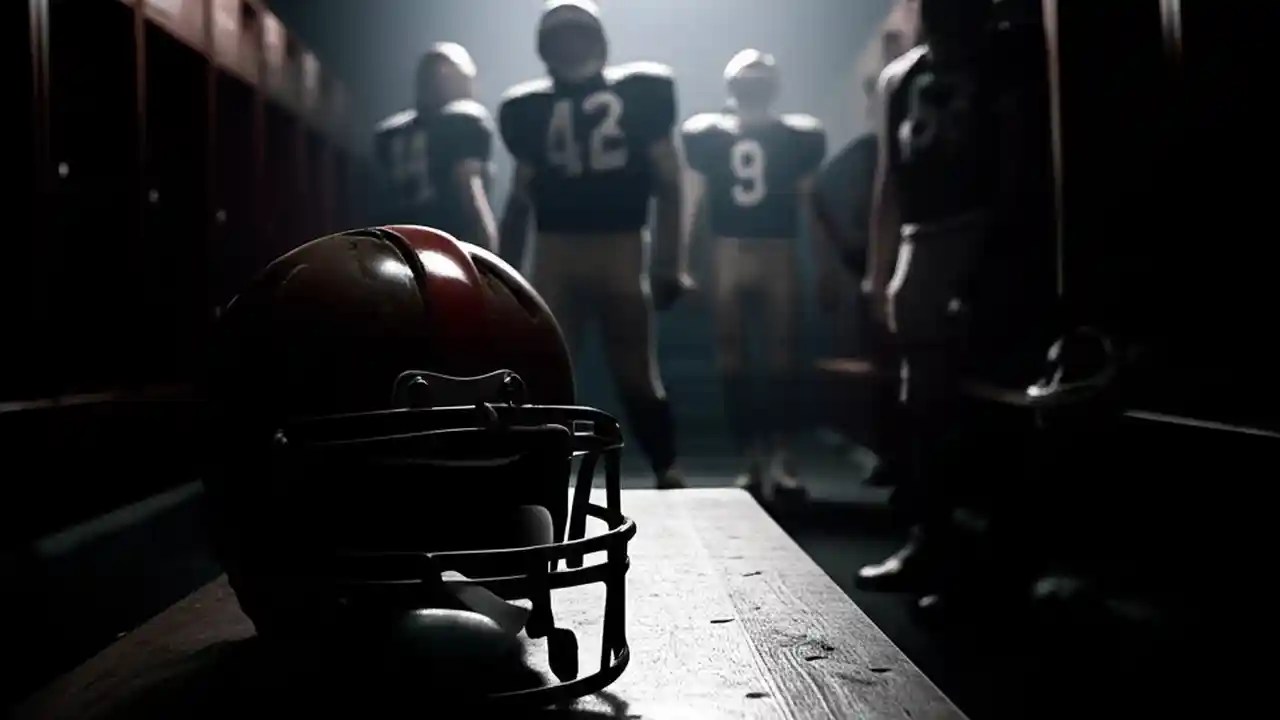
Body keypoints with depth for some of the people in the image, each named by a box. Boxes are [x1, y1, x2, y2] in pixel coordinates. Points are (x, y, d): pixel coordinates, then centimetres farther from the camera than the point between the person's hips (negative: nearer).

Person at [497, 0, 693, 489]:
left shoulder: (639, 91, 5)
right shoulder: (530, 107, 11)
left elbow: (667, 183, 5)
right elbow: (521, 196, 15)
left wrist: (669, 260, -2)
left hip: (620, 249, -2)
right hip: (554, 251, 2)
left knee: (635, 372, 3)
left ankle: (668, 473, 17)